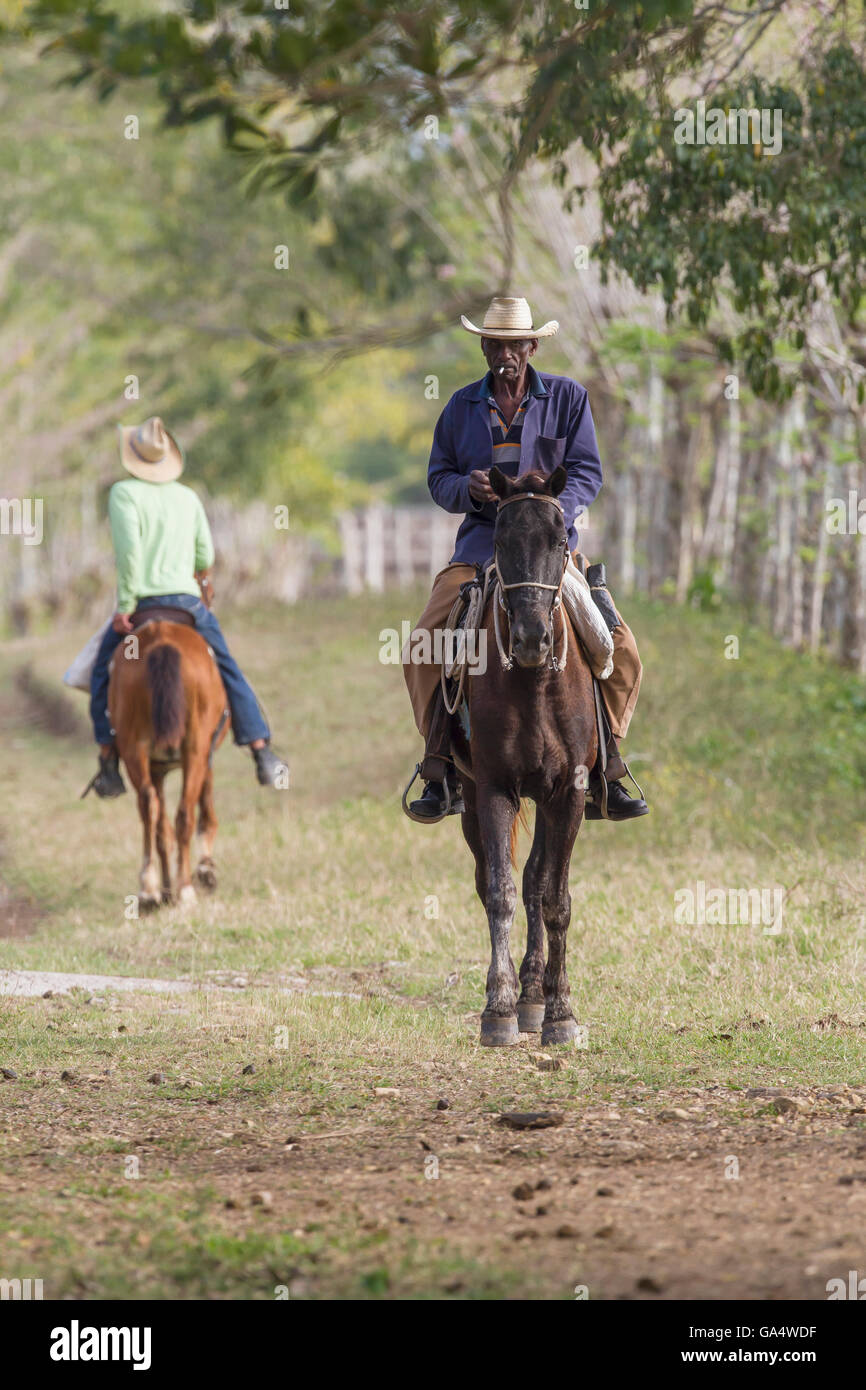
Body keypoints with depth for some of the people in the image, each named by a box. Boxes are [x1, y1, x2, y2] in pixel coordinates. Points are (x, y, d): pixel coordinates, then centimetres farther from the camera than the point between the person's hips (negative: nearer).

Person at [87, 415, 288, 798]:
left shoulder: (124, 493, -6)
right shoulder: (188, 497, 8)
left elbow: (129, 547, -19)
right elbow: (204, 555, 14)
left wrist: (124, 606, -15)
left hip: (141, 605, -3)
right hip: (189, 601, 3)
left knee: (102, 676, 17)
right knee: (229, 673, 15)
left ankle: (109, 764, 9)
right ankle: (263, 756, 7)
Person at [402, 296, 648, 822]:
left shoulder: (568, 398, 5)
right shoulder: (463, 406, 11)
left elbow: (587, 472, -1)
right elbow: (439, 478, 12)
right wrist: (468, 487, -12)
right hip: (482, 542, 1)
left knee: (621, 650, -14)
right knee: (424, 647, -18)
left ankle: (605, 778, -1)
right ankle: (442, 777, -9)